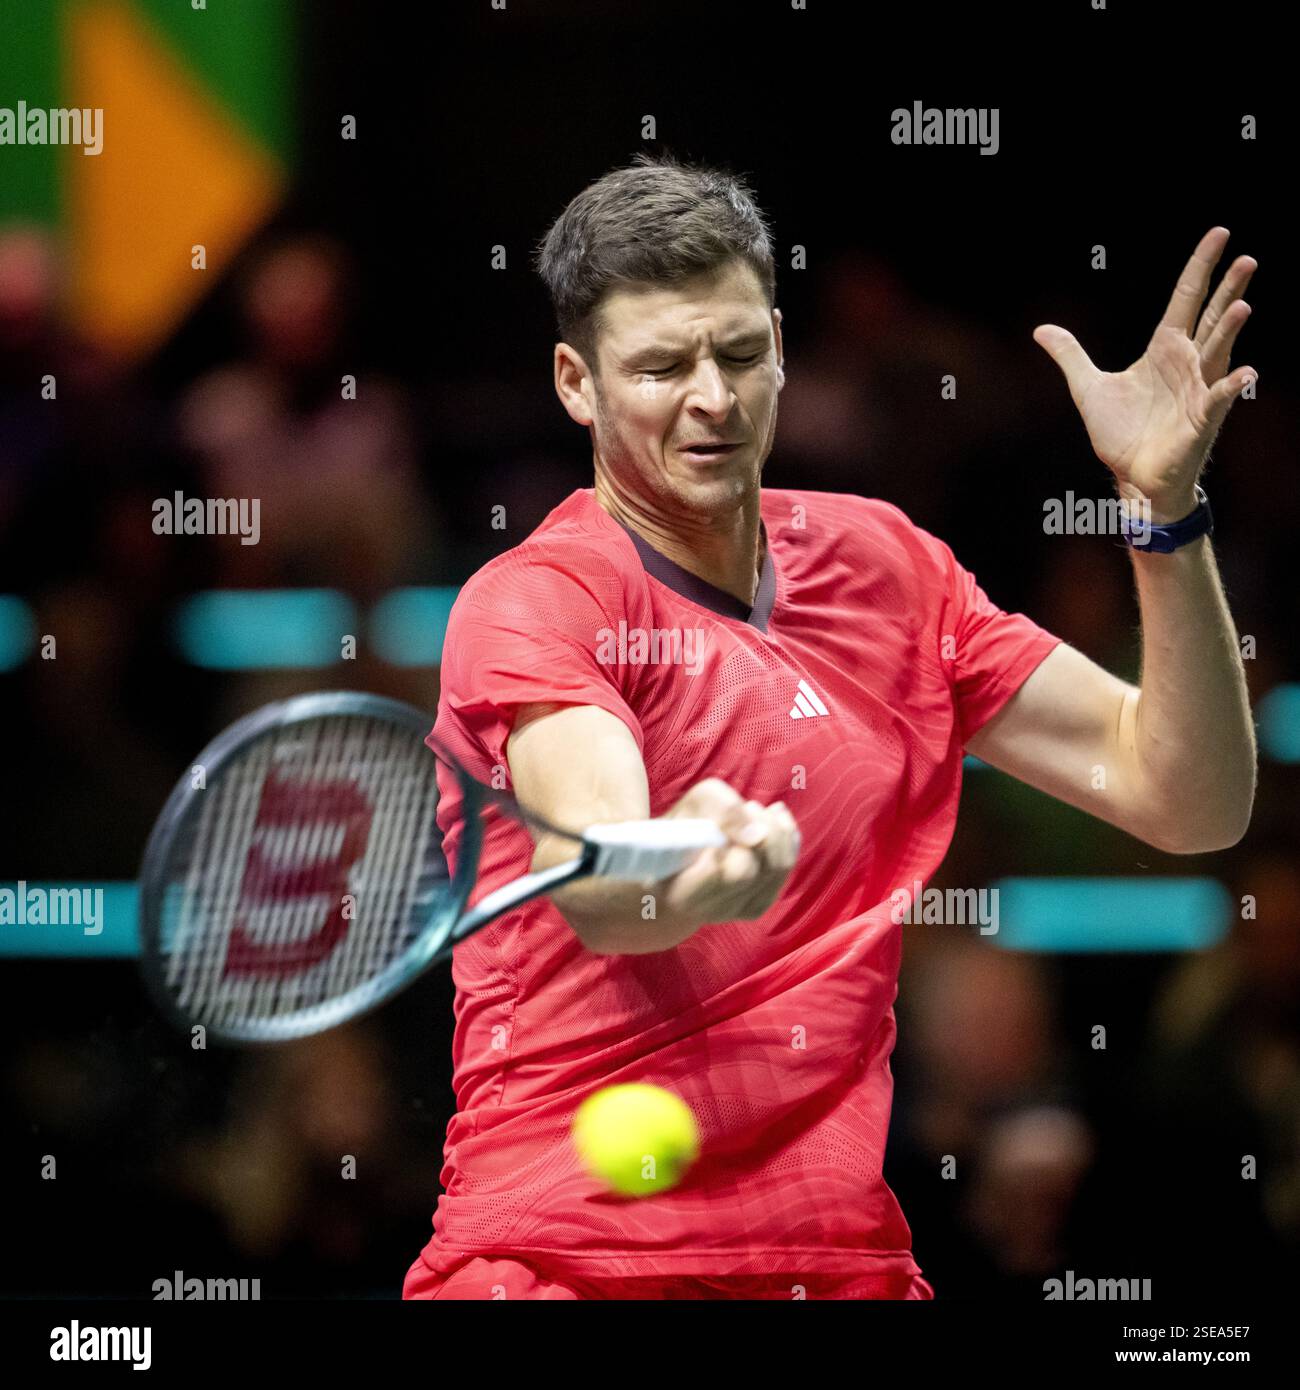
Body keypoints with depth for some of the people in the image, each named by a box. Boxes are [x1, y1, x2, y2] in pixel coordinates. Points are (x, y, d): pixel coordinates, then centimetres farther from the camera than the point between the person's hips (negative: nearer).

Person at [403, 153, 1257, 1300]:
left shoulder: (885, 563, 10)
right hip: (555, 1253, -4)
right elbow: (593, 892, -25)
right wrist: (684, 879, -48)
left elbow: (1188, 801, 7)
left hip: (839, 1250, 4)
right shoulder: (526, 604, -7)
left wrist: (1166, 508, -4)